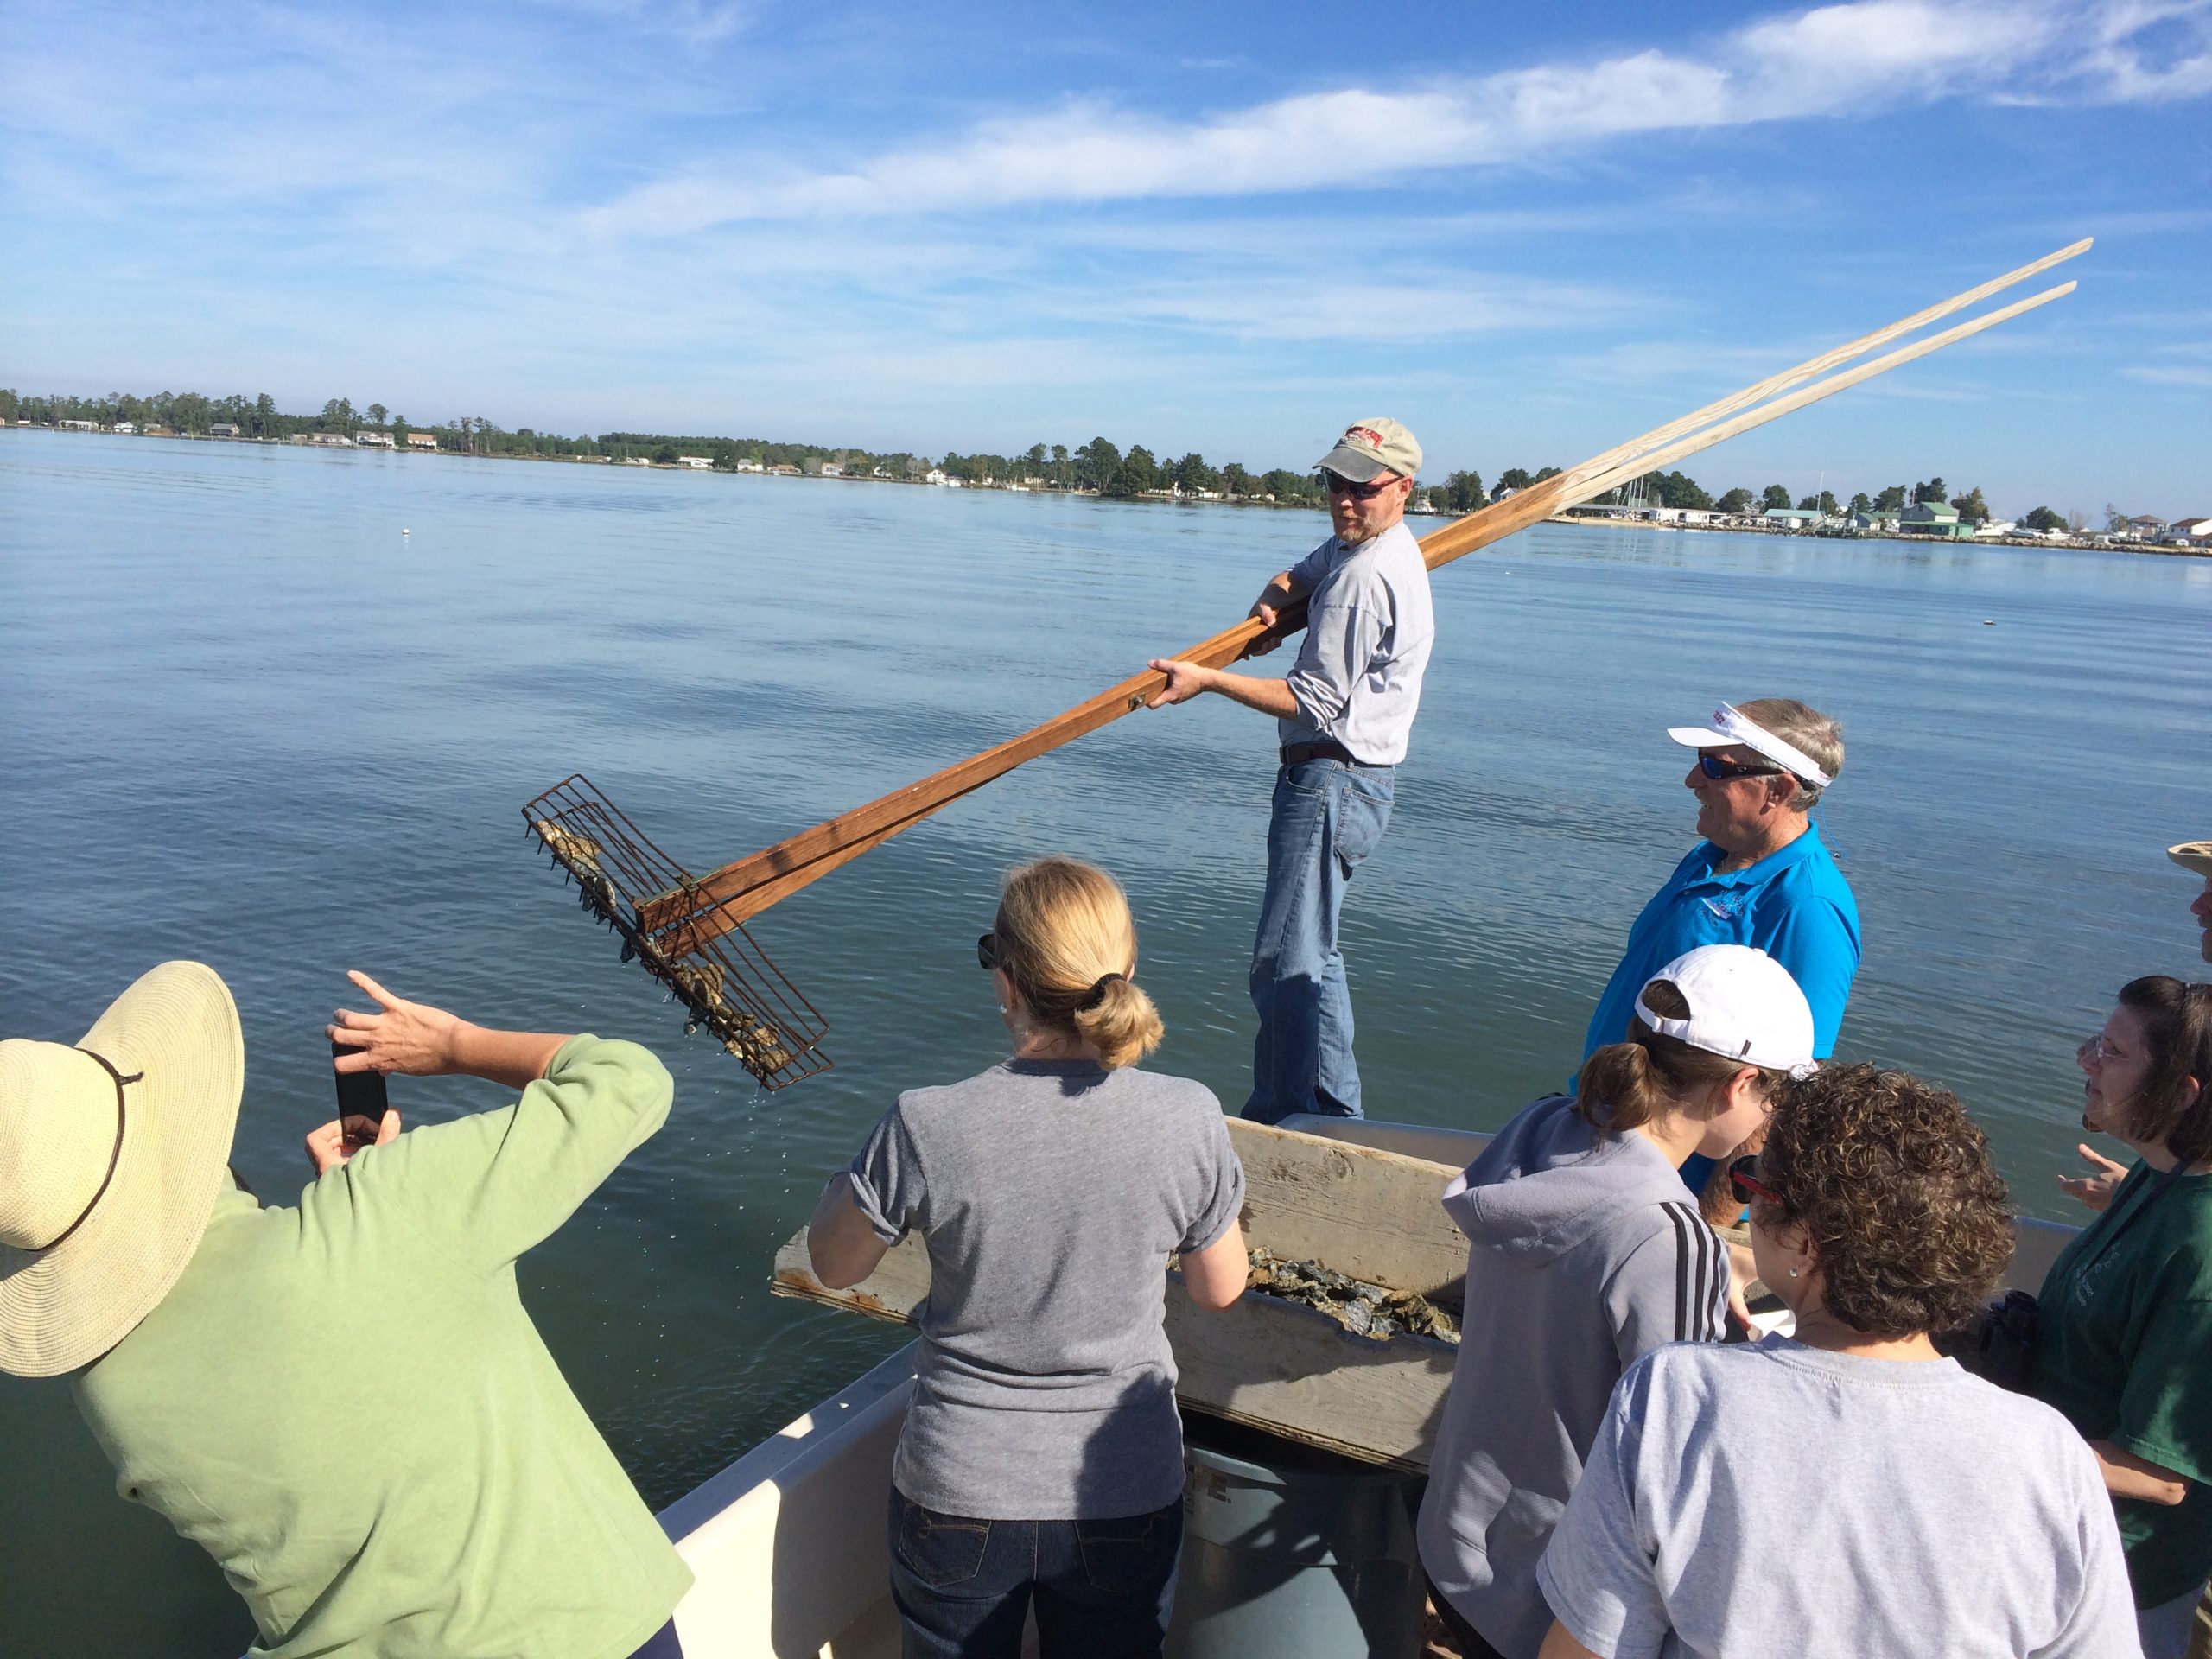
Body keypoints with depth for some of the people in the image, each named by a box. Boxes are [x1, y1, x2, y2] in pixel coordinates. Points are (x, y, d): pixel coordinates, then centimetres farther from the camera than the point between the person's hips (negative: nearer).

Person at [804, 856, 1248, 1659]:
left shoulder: (926, 1128, -22)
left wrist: (864, 1170, 10)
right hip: (1128, 1495, 1)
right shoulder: (1189, 1118, -18)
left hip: (958, 1497, -1)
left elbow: (831, 1266, -4)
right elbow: (1220, 1289, -1)